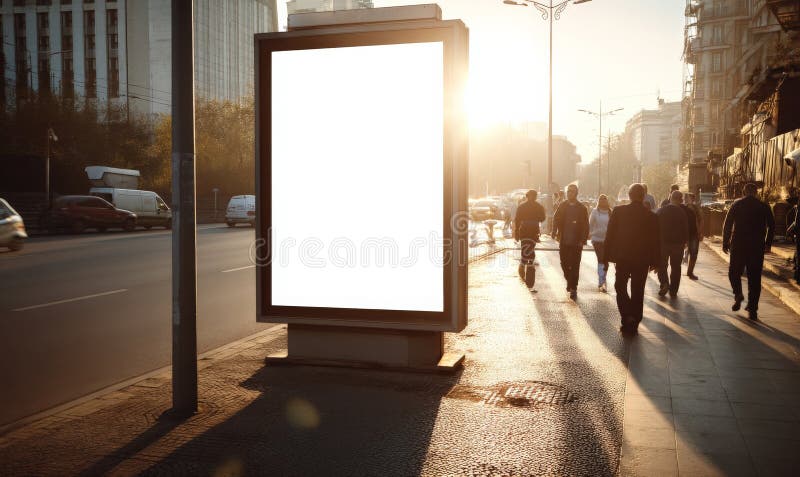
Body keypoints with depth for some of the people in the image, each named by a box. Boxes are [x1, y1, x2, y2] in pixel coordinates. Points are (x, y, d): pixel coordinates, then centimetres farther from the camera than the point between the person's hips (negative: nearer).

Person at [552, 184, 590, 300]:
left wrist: (583, 240, -10)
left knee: (574, 266, -1)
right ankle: (569, 281, 35)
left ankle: (573, 288, 7)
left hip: (576, 242, -2)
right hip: (563, 241, 2)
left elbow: (585, 226, -1)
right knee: (564, 264, 10)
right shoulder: (562, 206, 6)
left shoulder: (582, 208, -1)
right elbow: (556, 220, 5)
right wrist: (555, 233, -11)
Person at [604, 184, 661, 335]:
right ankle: (633, 324, 14)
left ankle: (627, 317, -7)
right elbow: (656, 242, 1)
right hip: (642, 260, 1)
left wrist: (606, 258, 2)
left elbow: (609, 236, -5)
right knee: (637, 292, 10)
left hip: (622, 258, -1)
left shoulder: (618, 211, -7)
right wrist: (655, 261, 11)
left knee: (620, 287, 14)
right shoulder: (652, 216, -4)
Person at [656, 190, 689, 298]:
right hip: (677, 243, -1)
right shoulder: (682, 213, -8)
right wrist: (685, 241, 9)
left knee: (662, 265, 14)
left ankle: (664, 283, -9)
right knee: (675, 267, 9)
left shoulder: (660, 211, -4)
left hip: (662, 242, 1)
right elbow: (686, 229, -5)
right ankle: (673, 291, 10)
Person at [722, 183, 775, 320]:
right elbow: (771, 226, 1)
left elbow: (727, 225, -2)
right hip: (757, 247, 1)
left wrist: (725, 243, 3)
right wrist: (768, 244, 11)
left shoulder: (737, 204, 1)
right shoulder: (764, 207, 4)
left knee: (734, 272, 16)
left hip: (738, 246, -1)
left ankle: (738, 295, -7)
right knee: (754, 278, 5)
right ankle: (752, 308, 4)